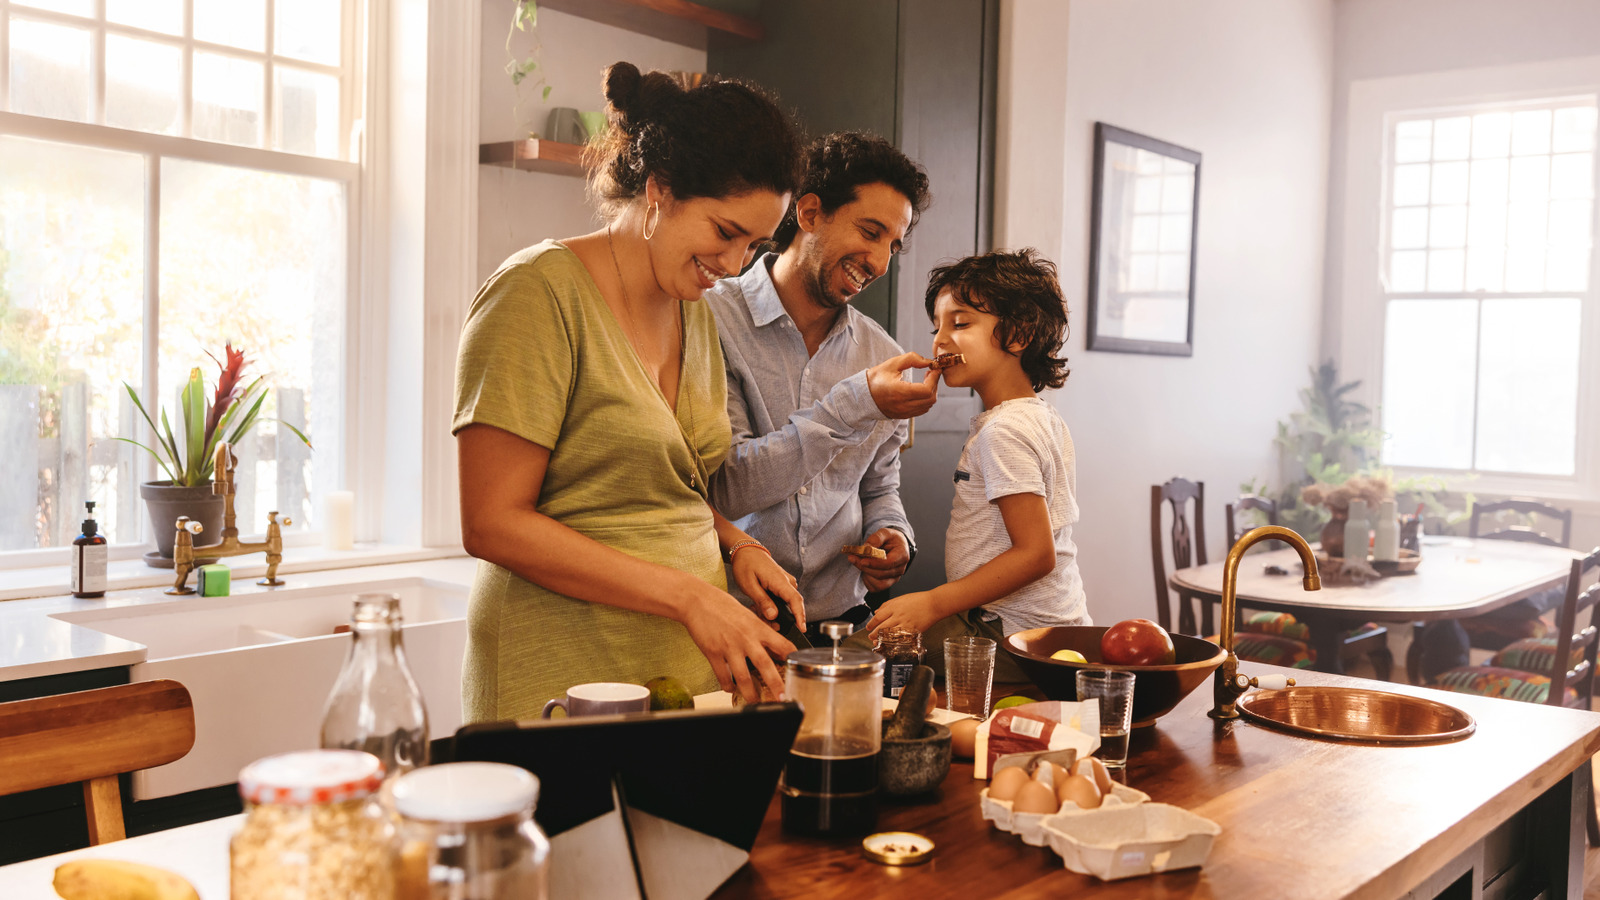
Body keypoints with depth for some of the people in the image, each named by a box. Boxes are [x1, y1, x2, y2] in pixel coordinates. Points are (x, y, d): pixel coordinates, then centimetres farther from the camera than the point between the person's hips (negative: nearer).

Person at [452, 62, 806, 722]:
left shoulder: (694, 314, 12)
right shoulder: (540, 292, -12)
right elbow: (492, 523, -17)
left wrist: (737, 546, 2)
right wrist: (688, 594, -20)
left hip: (692, 668, 7)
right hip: (565, 684, -7)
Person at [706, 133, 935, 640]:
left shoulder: (883, 357, 9)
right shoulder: (711, 319, -8)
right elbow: (726, 489, -16)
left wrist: (890, 534, -1)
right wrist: (854, 406, -20)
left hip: (839, 617, 3)